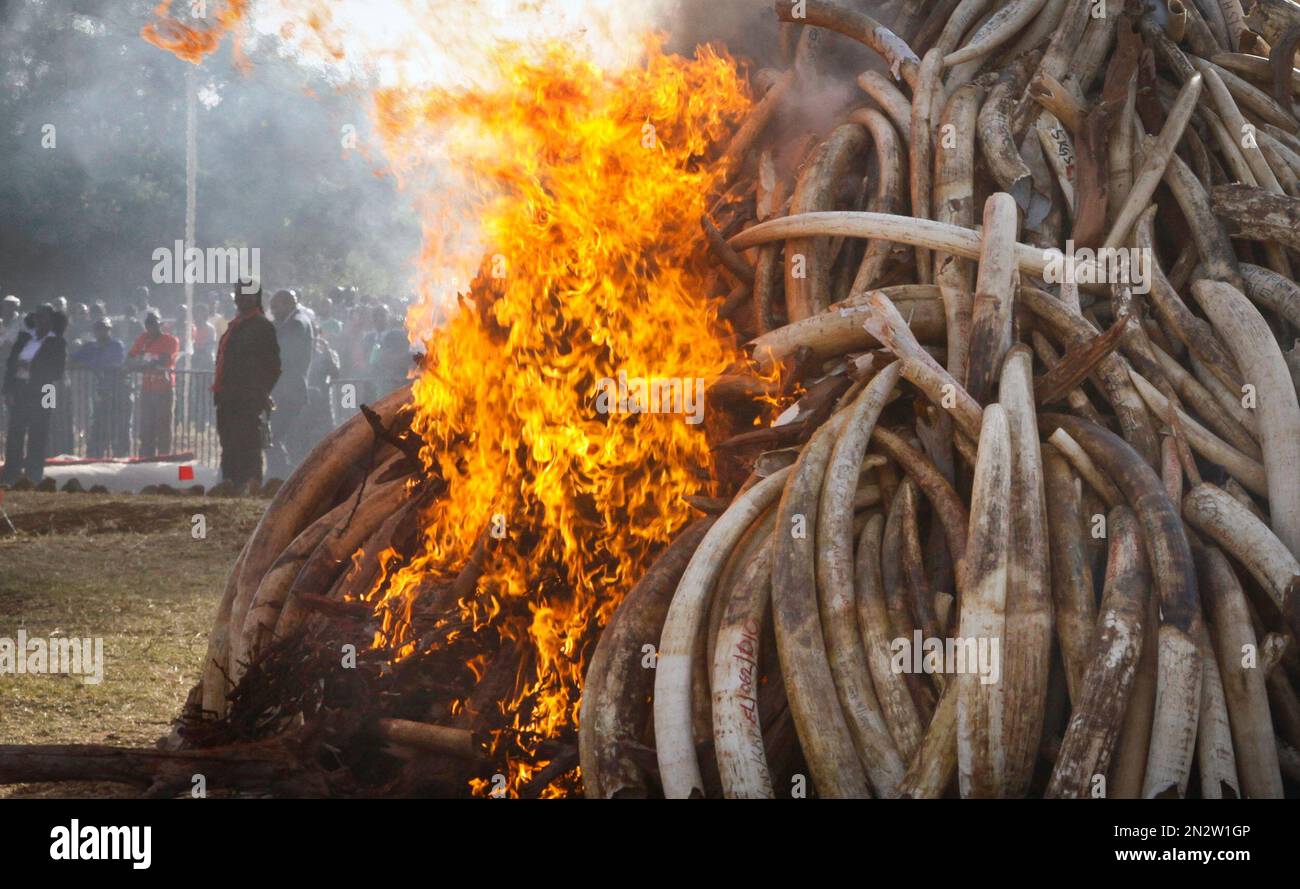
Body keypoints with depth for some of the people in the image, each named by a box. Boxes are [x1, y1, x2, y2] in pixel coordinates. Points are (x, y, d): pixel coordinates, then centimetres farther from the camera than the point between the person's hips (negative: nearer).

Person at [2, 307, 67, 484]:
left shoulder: (57, 343, 2)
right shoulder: (24, 338, 12)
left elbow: (58, 370, -6)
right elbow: (10, 362, 10)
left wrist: (32, 368, -15)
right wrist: (9, 389, -1)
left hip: (41, 394, -4)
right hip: (20, 390, 4)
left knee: (37, 436, -3)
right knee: (15, 432, 0)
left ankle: (34, 475, 1)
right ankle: (11, 473, 3)